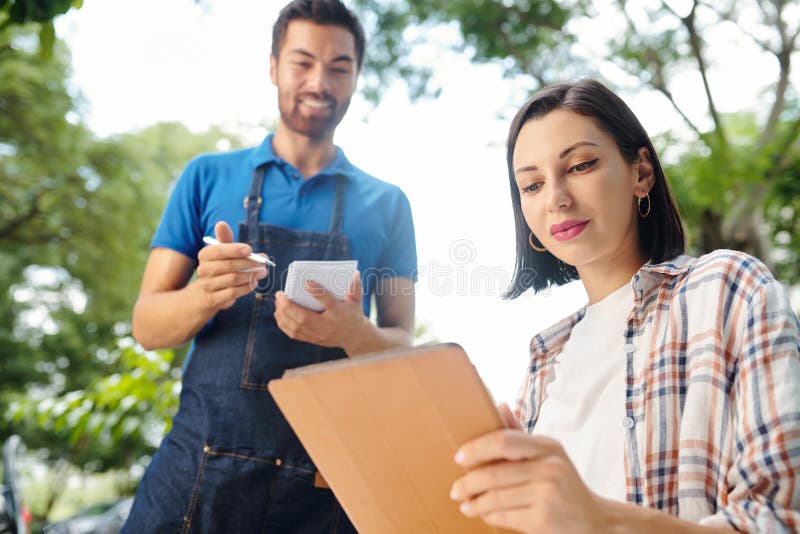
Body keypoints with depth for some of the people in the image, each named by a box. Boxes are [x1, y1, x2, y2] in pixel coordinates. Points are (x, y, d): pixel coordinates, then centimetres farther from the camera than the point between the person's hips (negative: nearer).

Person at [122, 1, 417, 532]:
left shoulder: (387, 204, 5)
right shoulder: (208, 176, 3)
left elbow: (401, 345, 3)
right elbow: (147, 324, 2)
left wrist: (353, 333, -19)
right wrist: (207, 295, -20)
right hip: (197, 468, 0)